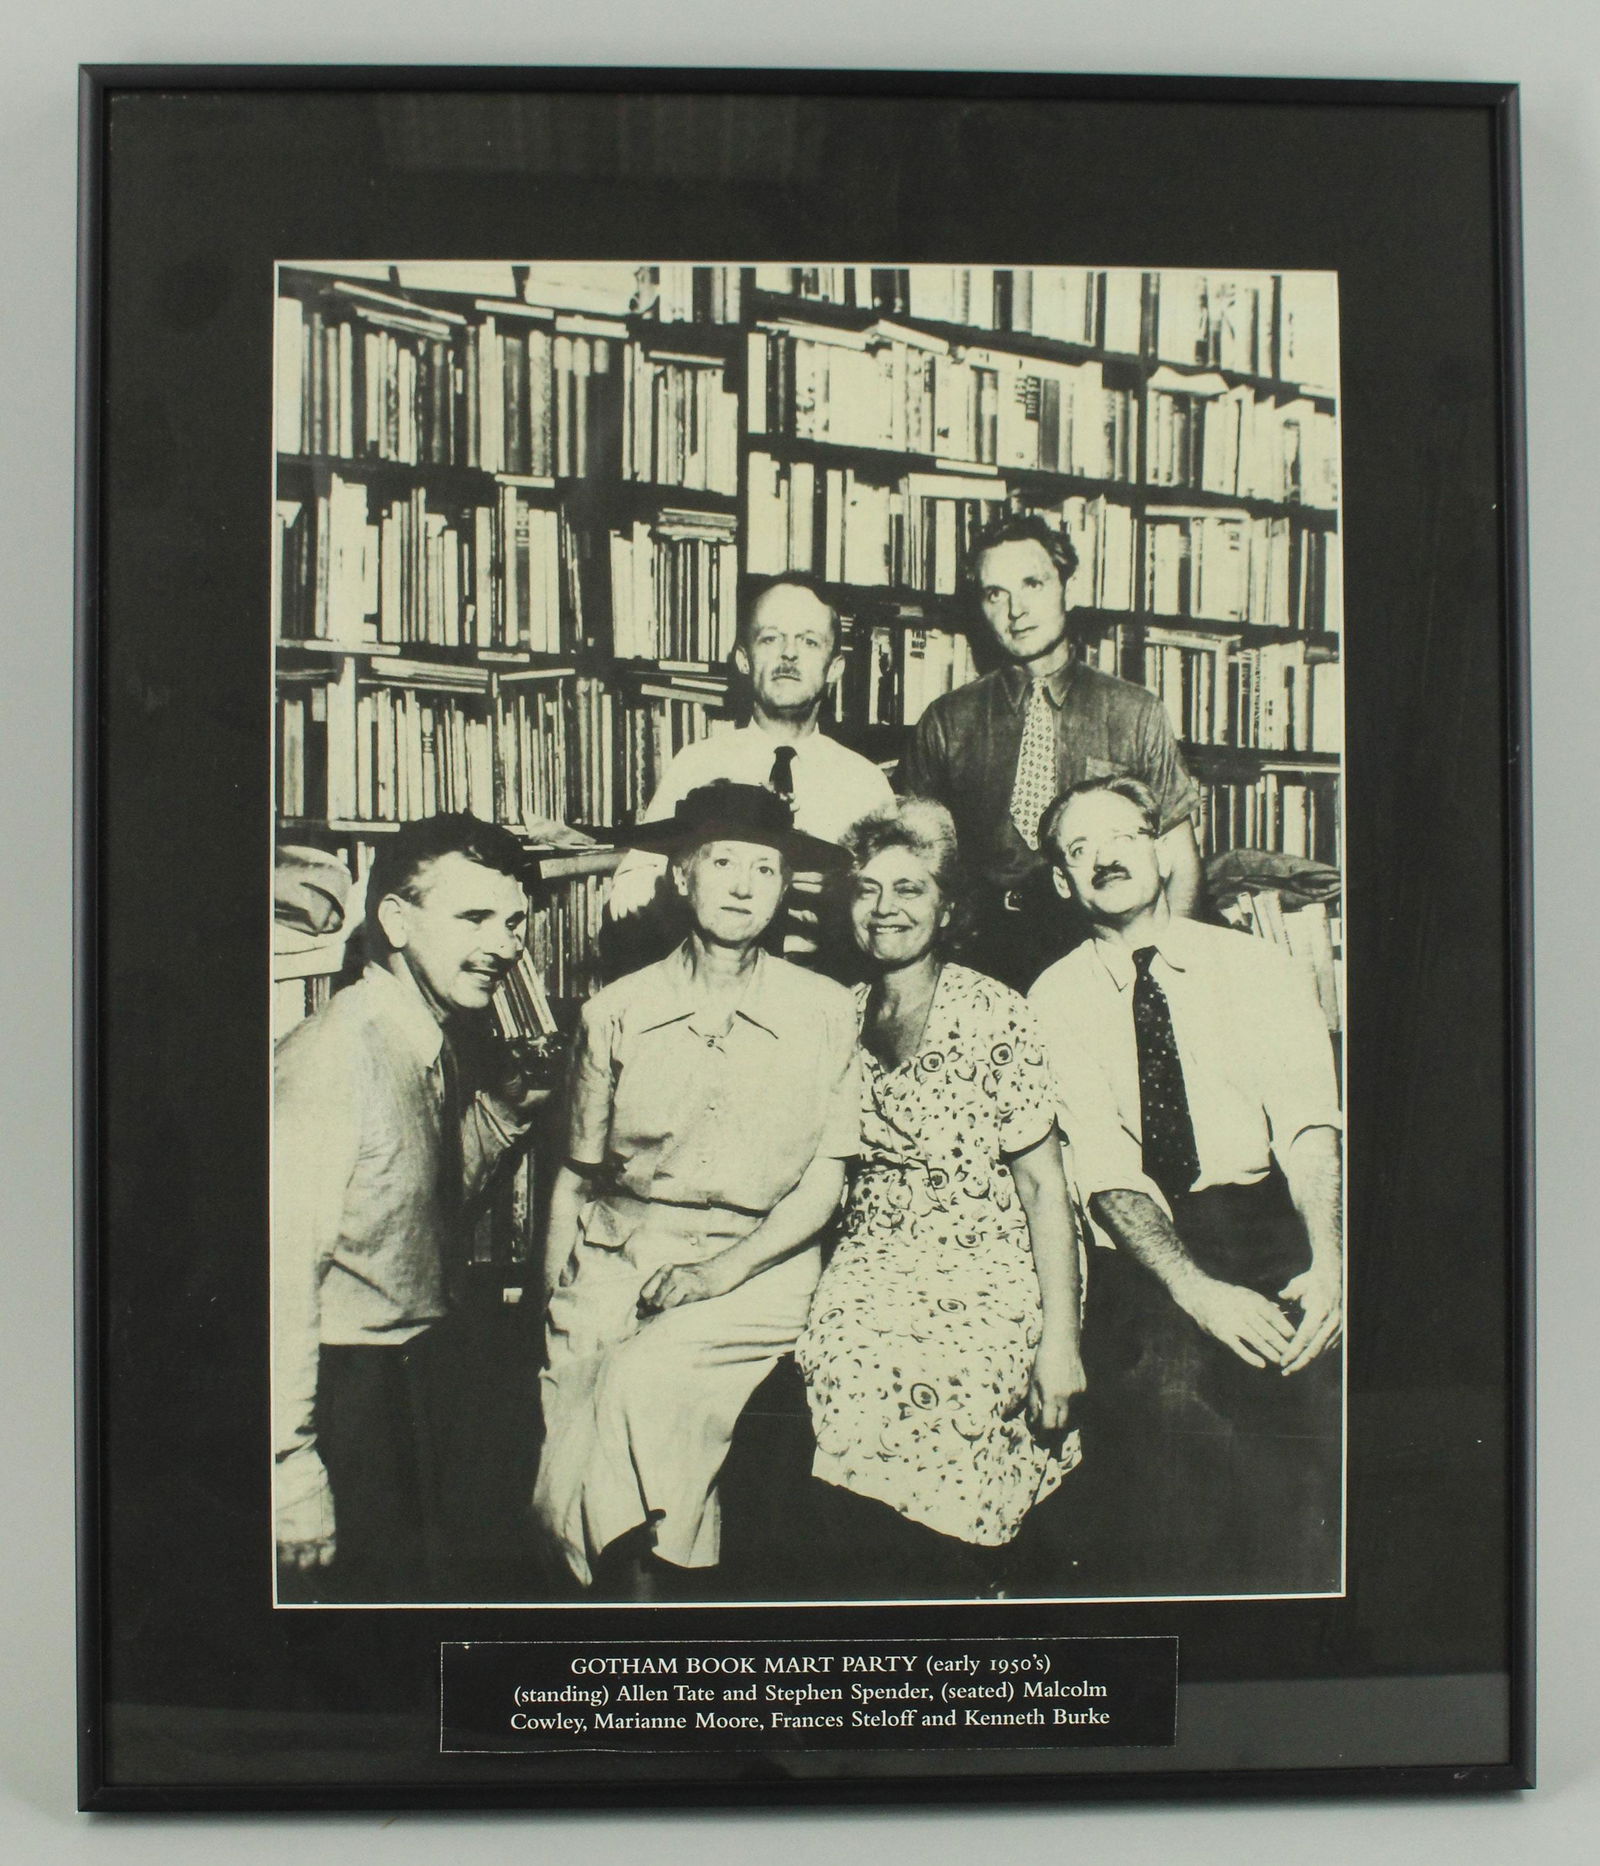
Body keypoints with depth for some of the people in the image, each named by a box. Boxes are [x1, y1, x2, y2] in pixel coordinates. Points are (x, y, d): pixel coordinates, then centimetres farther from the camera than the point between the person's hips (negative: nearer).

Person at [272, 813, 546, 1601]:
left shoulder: (449, 1043, 4)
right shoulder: (334, 1056, -23)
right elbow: (284, 1272, -25)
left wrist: (505, 1107, -2)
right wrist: (293, 1471, -23)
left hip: (416, 1366, 9)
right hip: (344, 1382, -9)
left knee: (429, 1573, 19)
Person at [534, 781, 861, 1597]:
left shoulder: (825, 1014, 4)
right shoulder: (615, 1012, 7)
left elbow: (822, 1184, 3)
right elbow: (575, 1174, 12)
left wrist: (724, 1271, -11)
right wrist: (553, 1305, 1)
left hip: (757, 1263, -2)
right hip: (618, 1252, 2)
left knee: (643, 1376, -29)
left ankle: (638, 1571, -10)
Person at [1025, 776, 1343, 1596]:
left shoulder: (1254, 966, 10)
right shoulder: (1056, 999, 7)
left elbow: (1309, 1123, -3)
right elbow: (1105, 1170, -5)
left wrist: (1327, 1259, -21)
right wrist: (1197, 1290, -21)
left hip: (1272, 1222, 1)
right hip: (1142, 1248, -1)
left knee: (1313, 1353, -23)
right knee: (1167, 1379, -24)